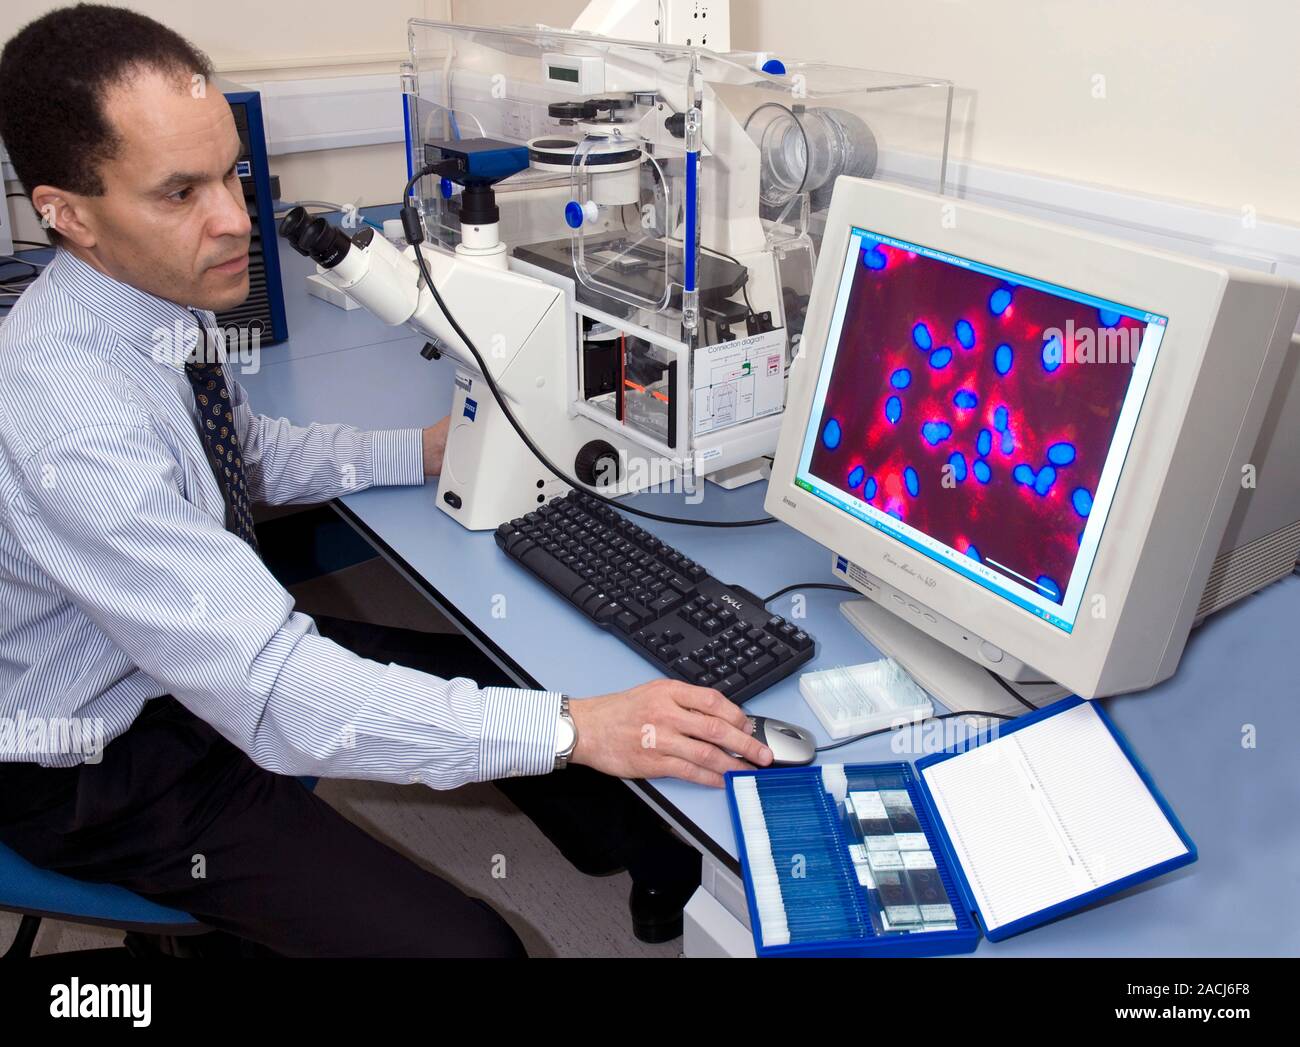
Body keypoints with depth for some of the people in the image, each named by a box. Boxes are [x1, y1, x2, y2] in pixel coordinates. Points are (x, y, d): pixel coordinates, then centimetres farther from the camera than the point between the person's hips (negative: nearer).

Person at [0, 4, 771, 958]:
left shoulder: (165, 297, -8)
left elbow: (249, 452, 11)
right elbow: (269, 693, -38)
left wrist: (425, 451, -2)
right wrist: (575, 728, -41)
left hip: (208, 652, 8)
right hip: (102, 769, -7)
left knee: (512, 677, 6)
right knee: (465, 944, -17)